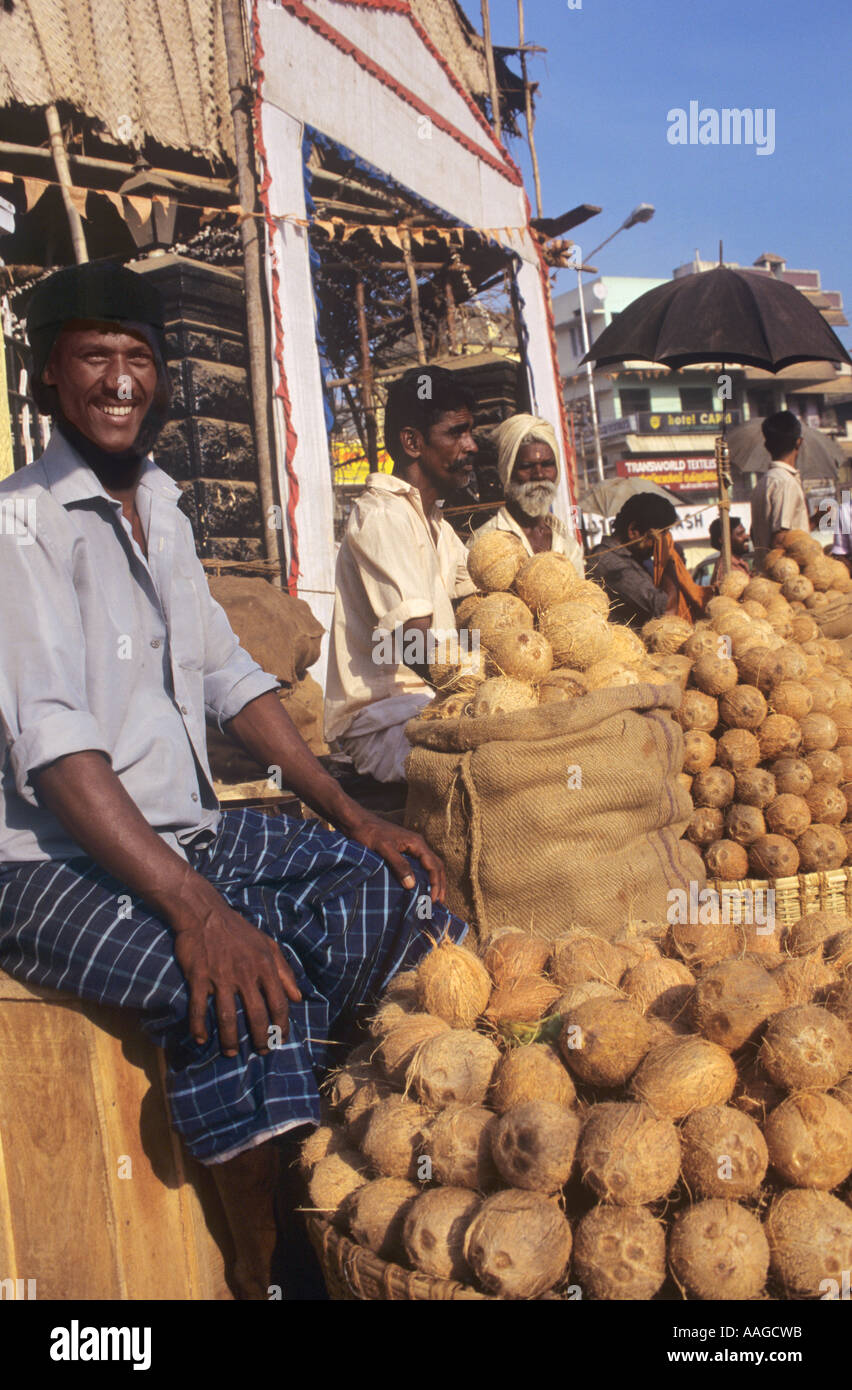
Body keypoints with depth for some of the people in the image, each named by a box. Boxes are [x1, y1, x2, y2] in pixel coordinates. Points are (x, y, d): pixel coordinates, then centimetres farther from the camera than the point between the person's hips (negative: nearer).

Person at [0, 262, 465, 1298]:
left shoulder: (157, 503, 13)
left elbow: (227, 674, 13)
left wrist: (350, 815, 4)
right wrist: (195, 907, -32)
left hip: (185, 827, 8)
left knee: (399, 889, -6)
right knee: (247, 982, -31)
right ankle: (266, 1264, -8)